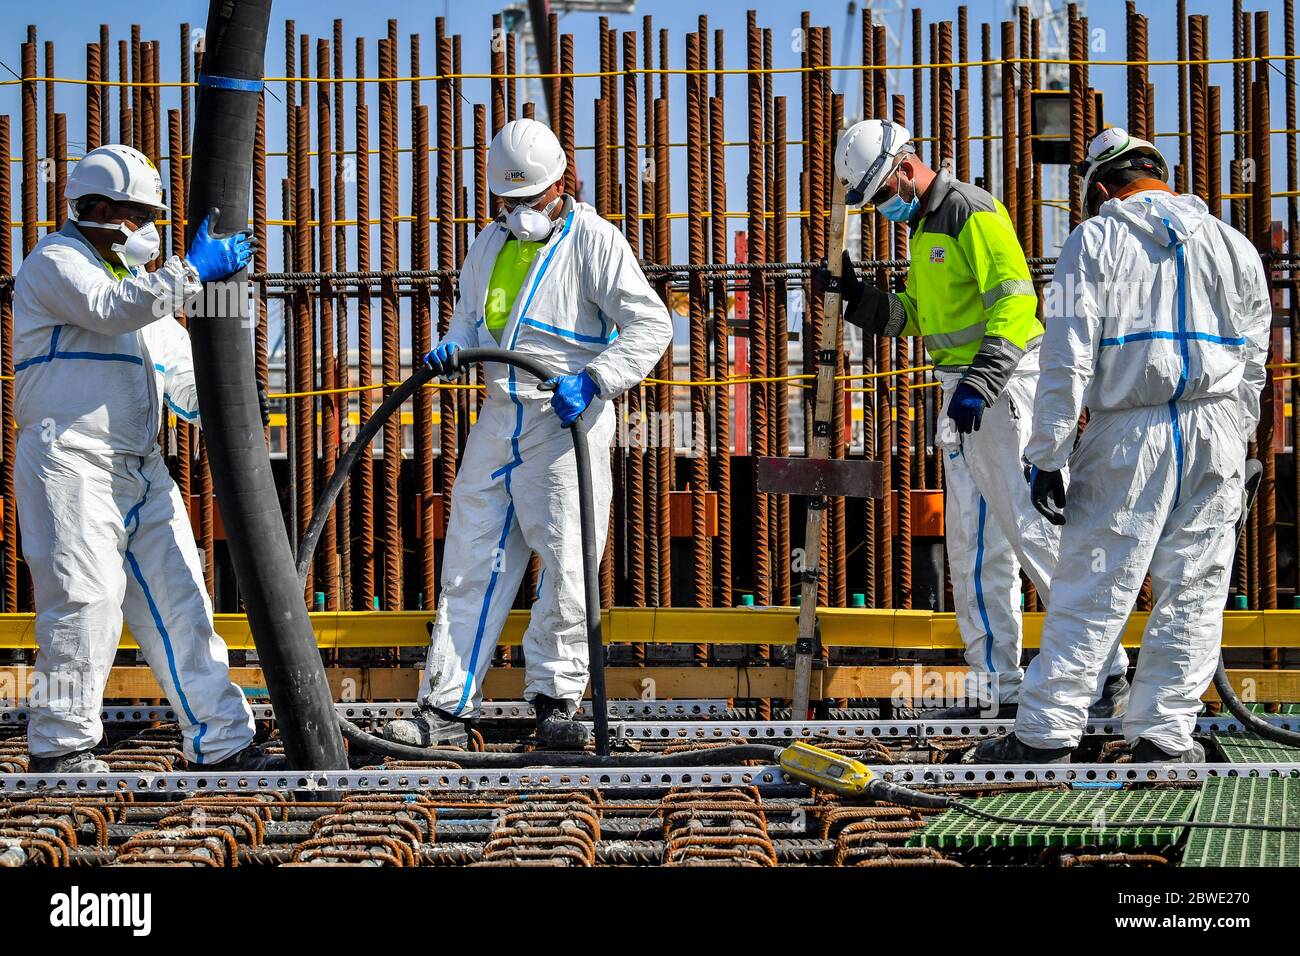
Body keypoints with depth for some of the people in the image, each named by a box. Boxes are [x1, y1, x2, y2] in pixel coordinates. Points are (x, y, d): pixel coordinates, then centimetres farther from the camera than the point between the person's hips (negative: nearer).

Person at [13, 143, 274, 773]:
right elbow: (110, 310, -22)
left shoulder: (132, 273, 26)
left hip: (139, 468, 9)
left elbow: (176, 364, 24)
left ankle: (219, 743, 5)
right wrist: (192, 271, -19)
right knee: (84, 602, -10)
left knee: (176, 601, 4)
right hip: (73, 465, -9)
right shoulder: (56, 262, -2)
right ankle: (59, 746, 0)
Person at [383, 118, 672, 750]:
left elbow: (650, 325, -10)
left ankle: (555, 698, 11)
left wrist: (594, 379, -21)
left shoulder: (594, 240, -6)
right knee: (472, 561, 3)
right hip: (500, 417, 6)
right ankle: (446, 708, 5)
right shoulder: (490, 245, 14)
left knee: (565, 561, -3)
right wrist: (453, 349, 6)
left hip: (568, 420, -6)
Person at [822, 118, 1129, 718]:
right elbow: (914, 316, 25)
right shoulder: (923, 227, 19)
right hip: (962, 394, 10)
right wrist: (855, 297, 9)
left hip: (1002, 384, -10)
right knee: (974, 544, 10)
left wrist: (980, 384, -28)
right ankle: (998, 688, 14)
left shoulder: (973, 213, -12)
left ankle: (1106, 673, -9)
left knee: (1033, 528, -12)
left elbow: (1016, 301, -21)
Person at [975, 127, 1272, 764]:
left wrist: (1046, 457, -4)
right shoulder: (1234, 246, 13)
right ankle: (1164, 736, 8)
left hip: (1129, 435, -3)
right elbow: (1252, 364, 16)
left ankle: (1045, 734, 2)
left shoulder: (1096, 239, 1)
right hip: (1217, 436, 3)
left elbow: (1068, 359, -6)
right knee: (1192, 593, 7)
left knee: (1092, 591, -1)